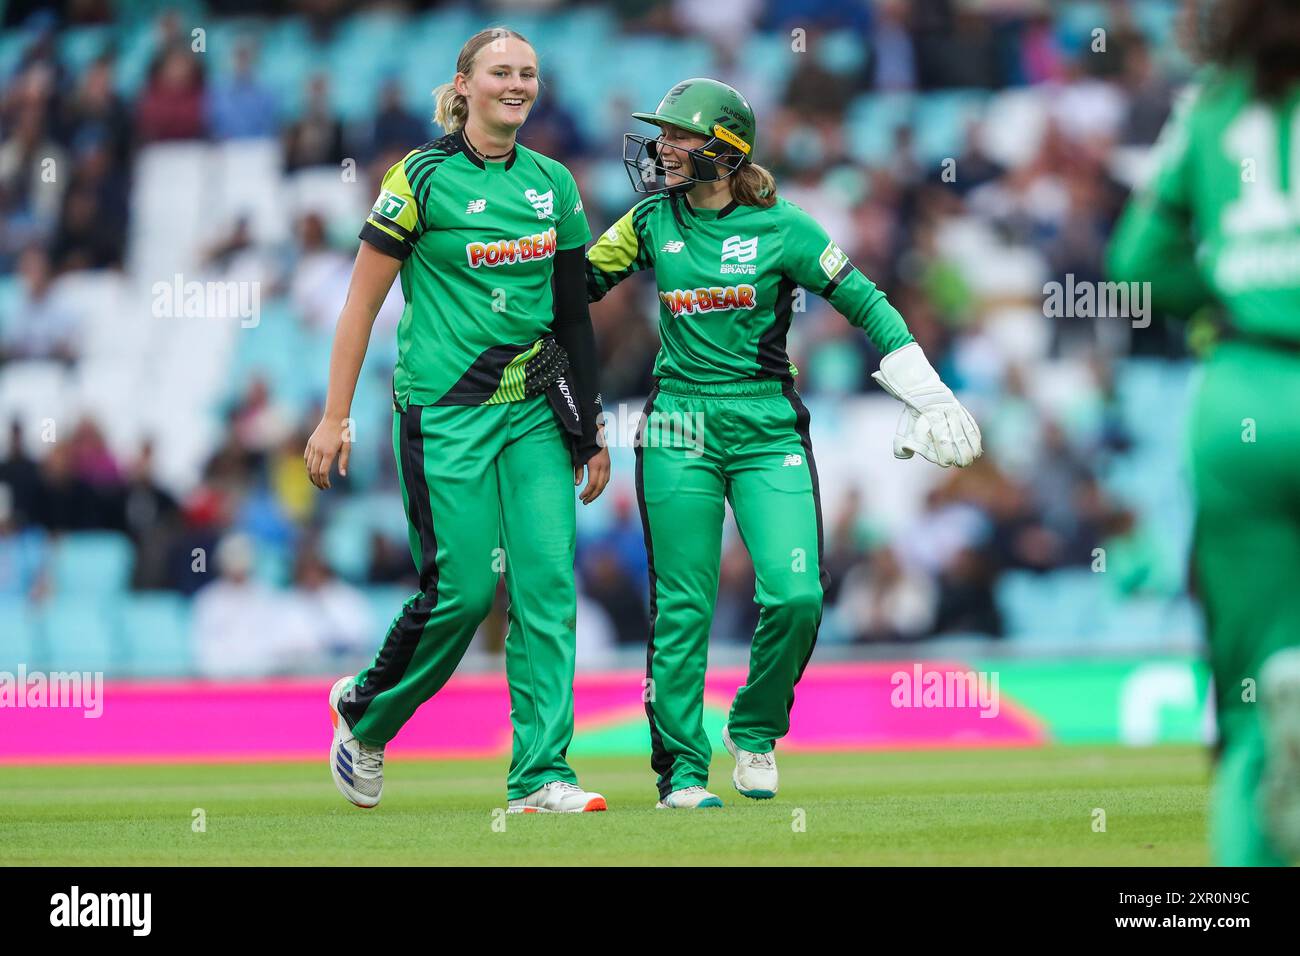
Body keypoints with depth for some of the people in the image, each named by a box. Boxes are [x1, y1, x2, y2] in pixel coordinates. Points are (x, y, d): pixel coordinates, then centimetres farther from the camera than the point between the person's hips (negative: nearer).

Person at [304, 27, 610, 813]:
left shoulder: (553, 183, 9)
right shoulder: (424, 177, -6)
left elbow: (573, 310, 14)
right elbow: (363, 299, -3)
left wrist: (592, 426, 13)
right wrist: (336, 417, -7)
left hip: (535, 410, 5)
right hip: (445, 412, -5)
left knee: (548, 585, -5)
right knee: (461, 589, -5)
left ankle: (542, 775, -3)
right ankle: (364, 711, 22)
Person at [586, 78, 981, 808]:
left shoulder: (781, 228, -3)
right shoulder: (653, 221, 5)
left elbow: (865, 304, 1)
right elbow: (578, 284, 17)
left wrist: (929, 398, -2)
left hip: (768, 429, -1)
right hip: (680, 430, 1)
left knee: (797, 595, -12)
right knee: (682, 608, -1)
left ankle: (755, 732, 12)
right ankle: (680, 769, 7)